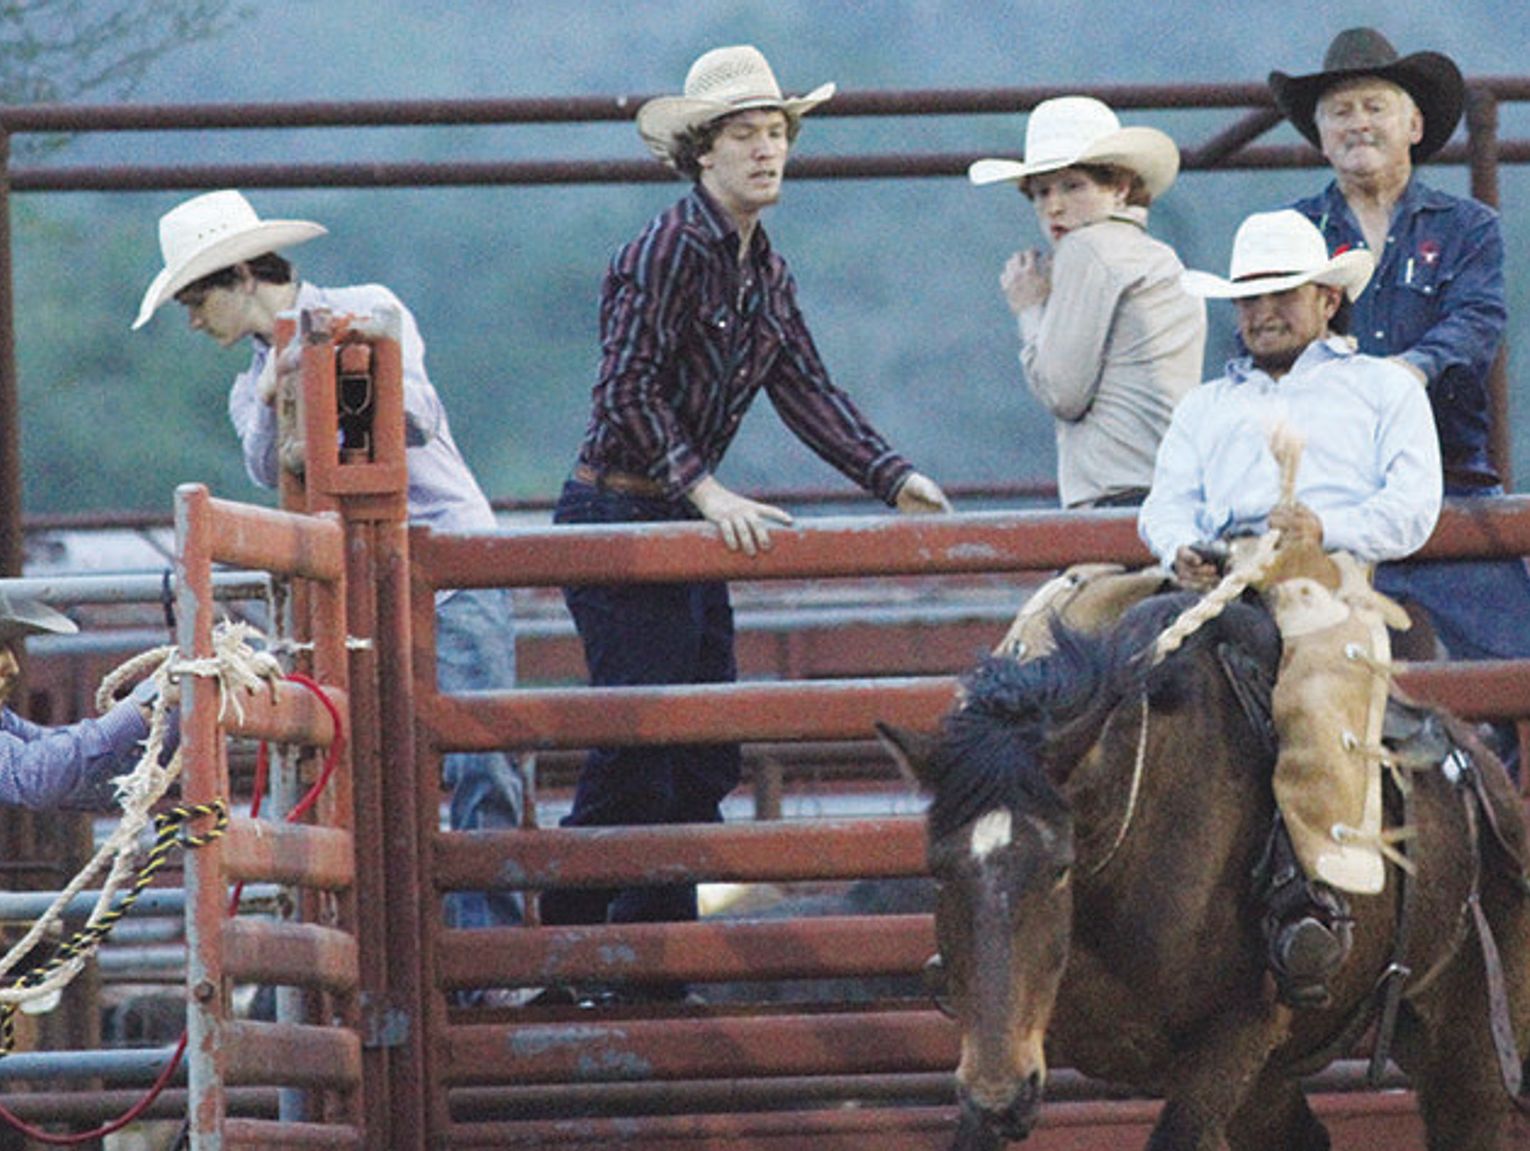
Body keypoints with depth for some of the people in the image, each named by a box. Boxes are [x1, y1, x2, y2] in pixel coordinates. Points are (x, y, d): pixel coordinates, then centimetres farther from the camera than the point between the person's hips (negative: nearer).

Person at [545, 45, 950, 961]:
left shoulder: (768, 274, 12)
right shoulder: (668, 250, -15)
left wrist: (895, 478, 0)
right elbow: (630, 391, -21)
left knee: (707, 758, 8)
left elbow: (807, 393, 12)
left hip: (691, 524, 9)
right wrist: (708, 492, -28)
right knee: (635, 752, -11)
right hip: (617, 518, -9)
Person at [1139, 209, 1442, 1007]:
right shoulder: (1208, 407, 39)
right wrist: (1182, 548, -5)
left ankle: (1320, 885, -52)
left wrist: (1326, 527, -11)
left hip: (1332, 575, -4)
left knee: (1319, 699, -41)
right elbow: (1168, 502, 22)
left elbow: (1412, 506, 11)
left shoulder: (1383, 387, 27)